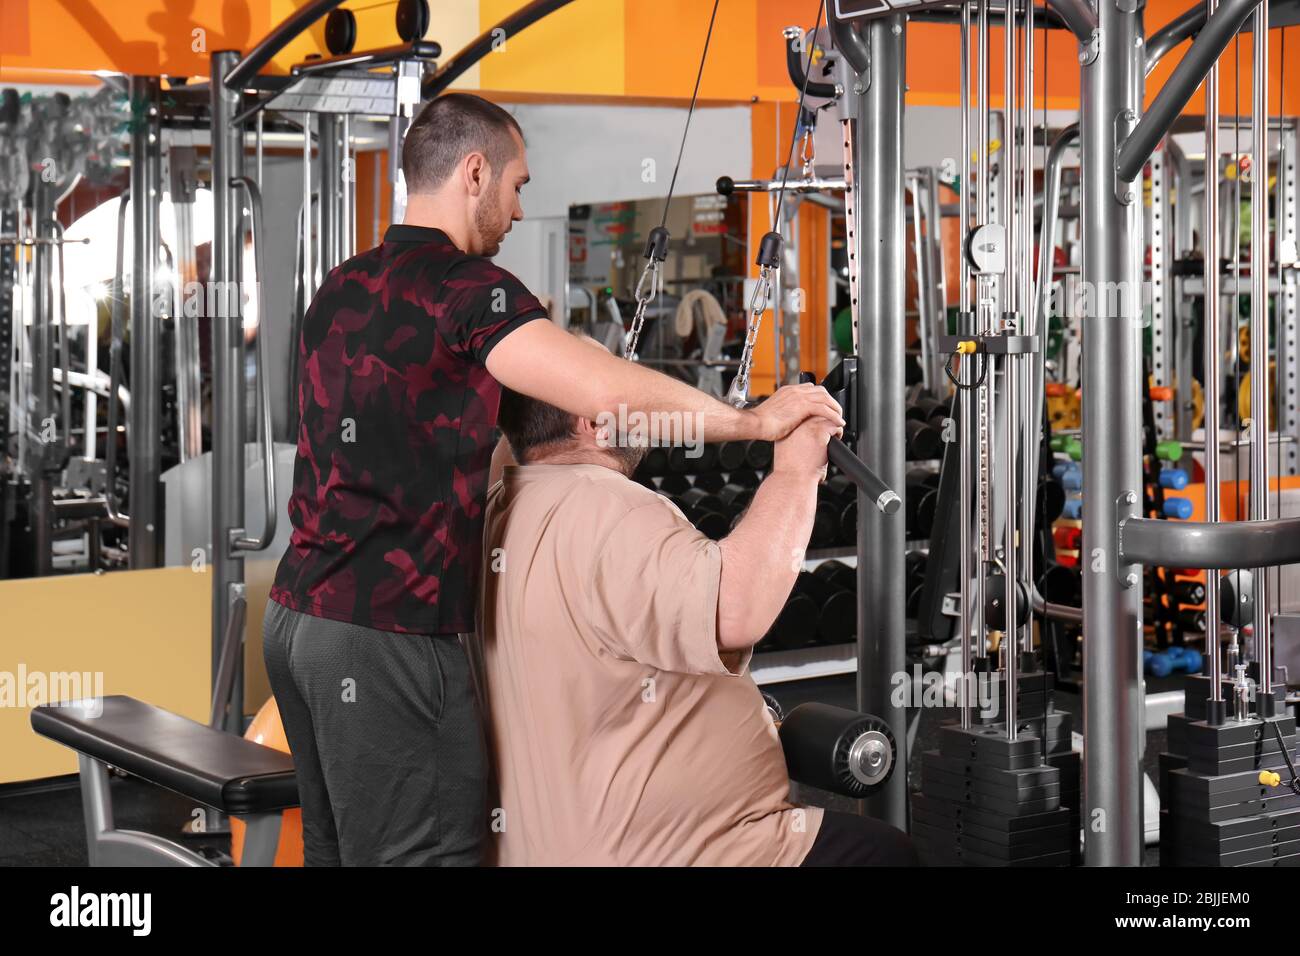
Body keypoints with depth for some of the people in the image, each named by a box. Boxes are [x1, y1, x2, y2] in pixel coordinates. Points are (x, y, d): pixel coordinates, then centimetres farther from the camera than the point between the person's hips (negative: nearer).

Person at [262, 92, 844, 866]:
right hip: (387, 632, -9)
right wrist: (759, 420, -12)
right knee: (423, 851, -3)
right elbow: (608, 393, -23)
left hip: (301, 613, 9)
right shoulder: (462, 285, -13)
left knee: (337, 846, 16)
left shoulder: (343, 289, 14)